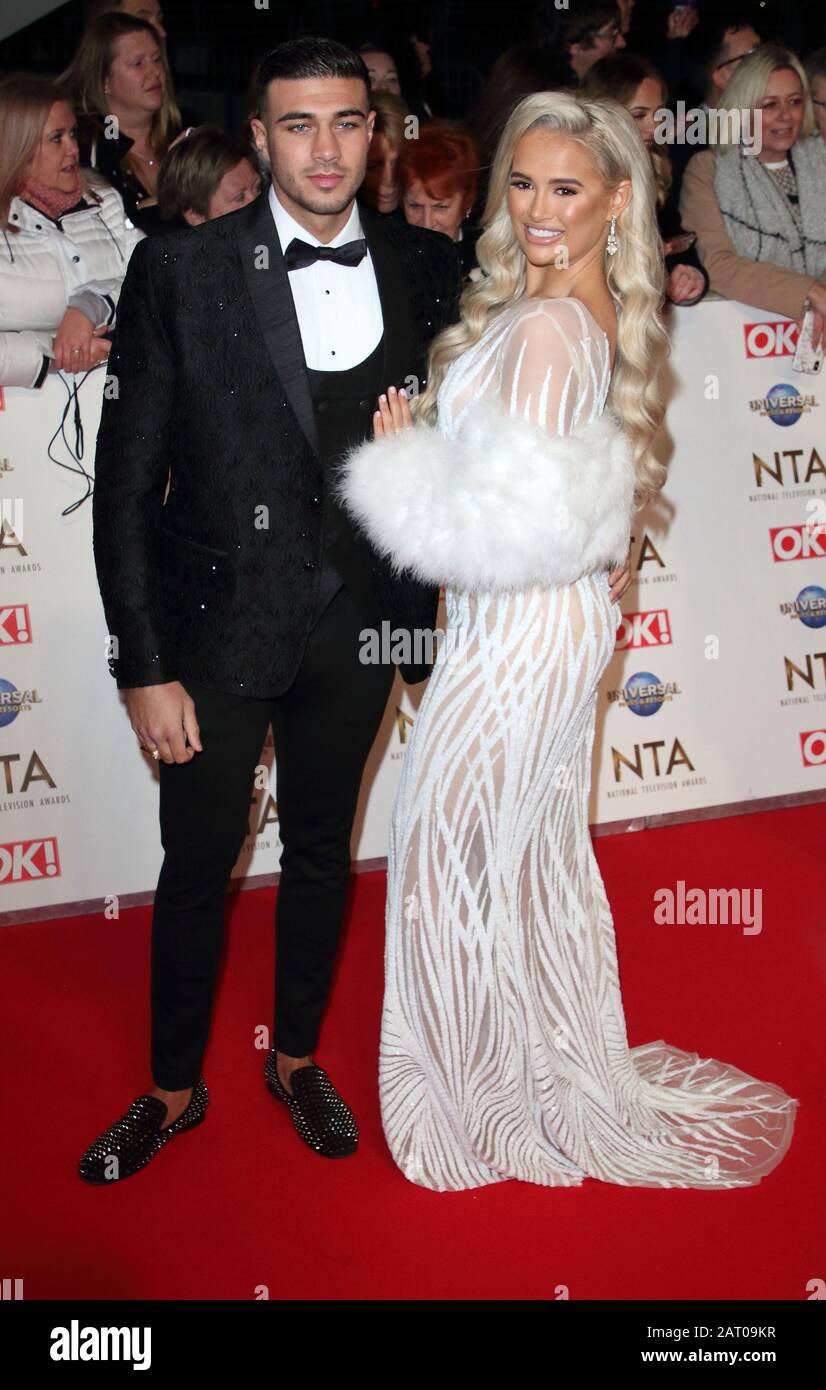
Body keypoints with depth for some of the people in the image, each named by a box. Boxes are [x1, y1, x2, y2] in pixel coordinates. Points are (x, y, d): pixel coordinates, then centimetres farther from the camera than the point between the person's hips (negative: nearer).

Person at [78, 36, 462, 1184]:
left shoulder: (424, 265, -1)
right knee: (197, 866, 11)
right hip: (220, 618, -2)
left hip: (355, 622, 3)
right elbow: (126, 481, -9)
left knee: (322, 852, 18)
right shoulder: (180, 270, -10)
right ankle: (174, 1089, 33)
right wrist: (145, 667, -12)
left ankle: (297, 1061, 40)